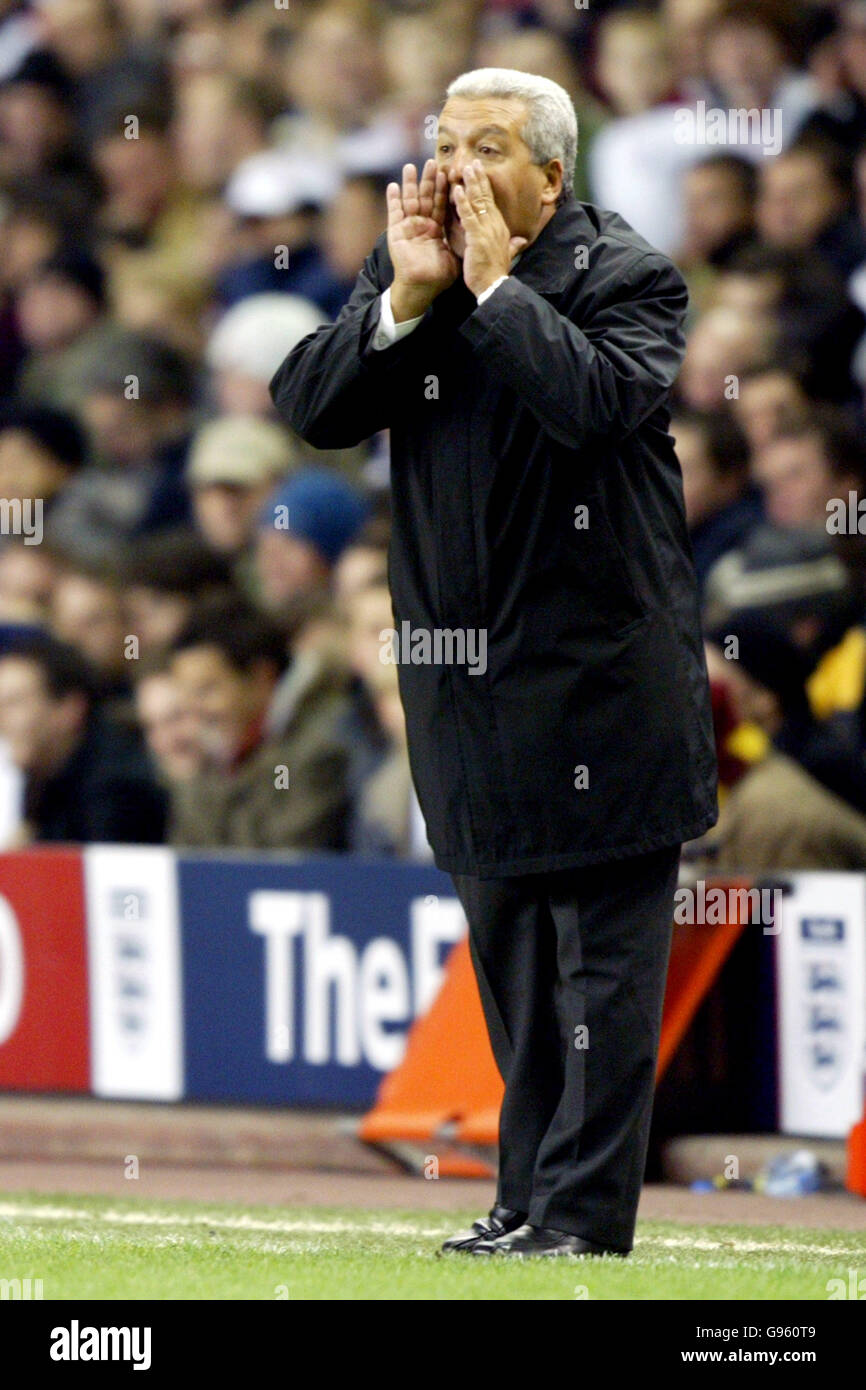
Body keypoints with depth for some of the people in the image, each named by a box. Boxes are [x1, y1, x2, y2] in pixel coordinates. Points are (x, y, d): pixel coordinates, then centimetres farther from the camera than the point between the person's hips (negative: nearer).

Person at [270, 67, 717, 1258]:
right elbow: (306, 406, -3)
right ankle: (530, 1201, 21)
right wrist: (408, 297, -14)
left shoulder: (627, 275, -8)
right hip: (468, 671, 6)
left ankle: (582, 1213, -1)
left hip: (601, 679, -6)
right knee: (511, 960, 14)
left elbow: (602, 401, -27)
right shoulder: (400, 271, 7)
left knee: (603, 958, -3)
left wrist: (494, 281, -20)